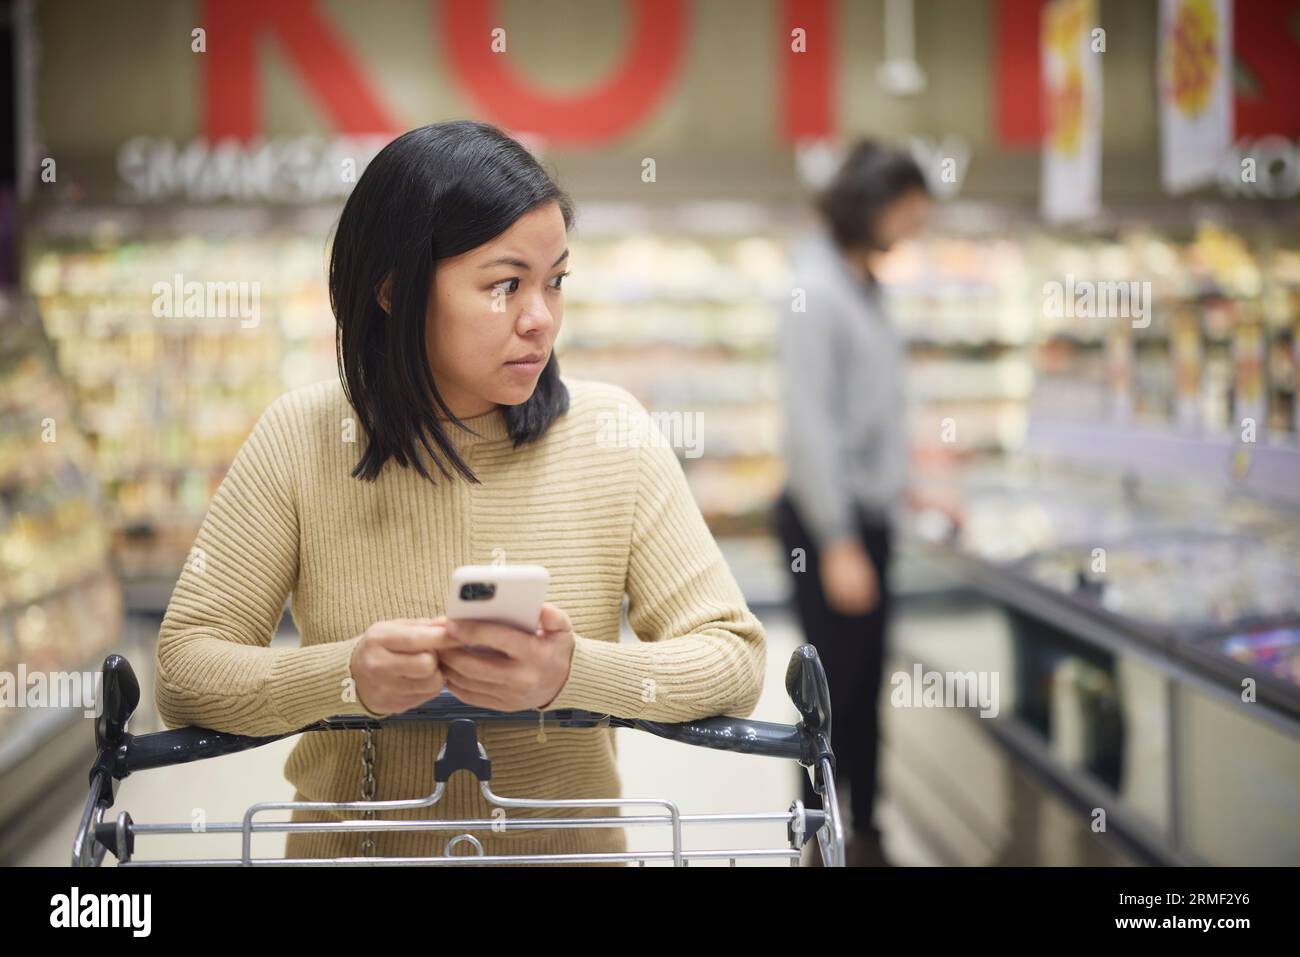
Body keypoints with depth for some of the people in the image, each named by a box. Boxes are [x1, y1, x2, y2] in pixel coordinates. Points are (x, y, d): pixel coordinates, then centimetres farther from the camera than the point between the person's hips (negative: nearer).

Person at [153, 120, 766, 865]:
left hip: (569, 843, 0)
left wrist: (573, 672, -23)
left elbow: (735, 661, -5)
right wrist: (344, 677, -22)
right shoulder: (299, 438, -4)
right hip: (348, 842, 0)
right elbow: (185, 671, -4)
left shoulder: (608, 432, -4)